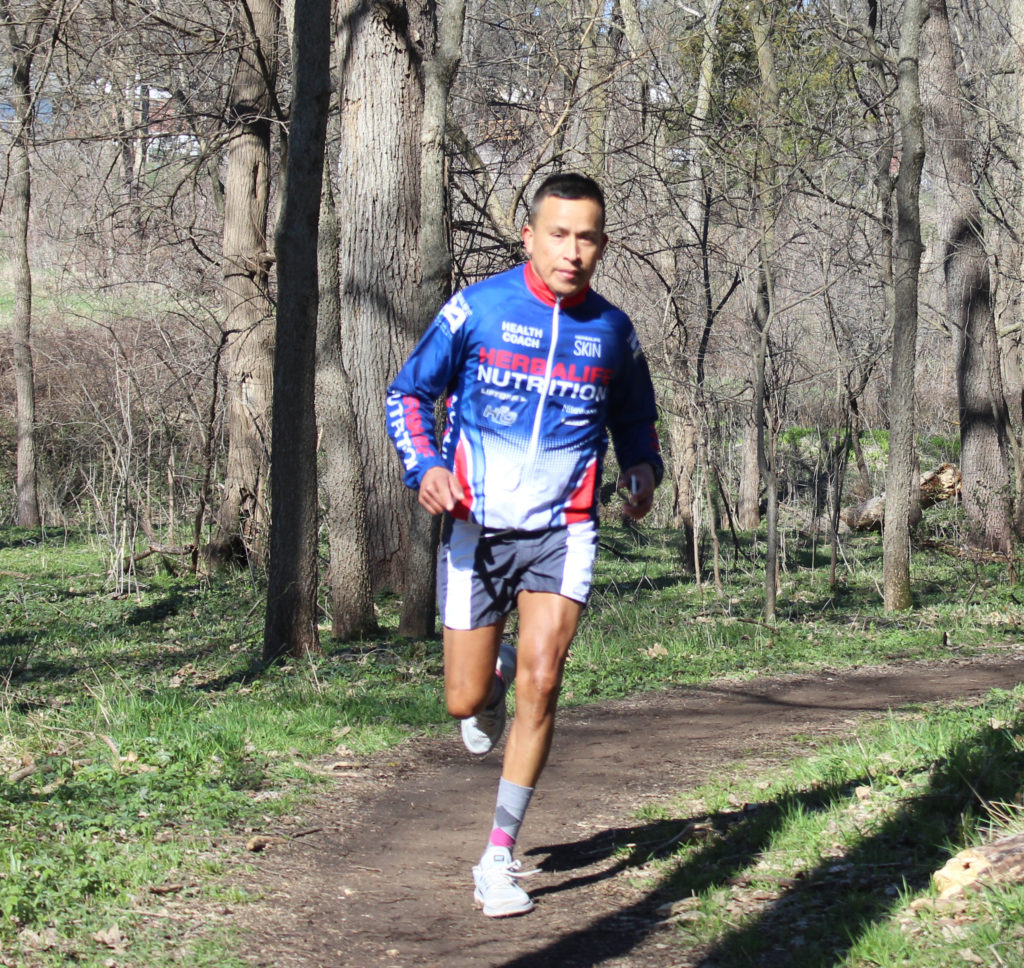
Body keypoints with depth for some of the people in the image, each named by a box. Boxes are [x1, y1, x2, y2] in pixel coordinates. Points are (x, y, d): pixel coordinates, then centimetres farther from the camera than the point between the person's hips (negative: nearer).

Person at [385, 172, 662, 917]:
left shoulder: (612, 331, 4)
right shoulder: (476, 311, -5)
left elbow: (636, 419, 20)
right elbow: (410, 393, 4)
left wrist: (643, 471, -2)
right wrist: (424, 465, -15)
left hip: (562, 532, 1)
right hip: (477, 526, -1)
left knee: (541, 684, -14)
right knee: (465, 702, 2)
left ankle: (499, 858, -4)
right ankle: (493, 670, 42)